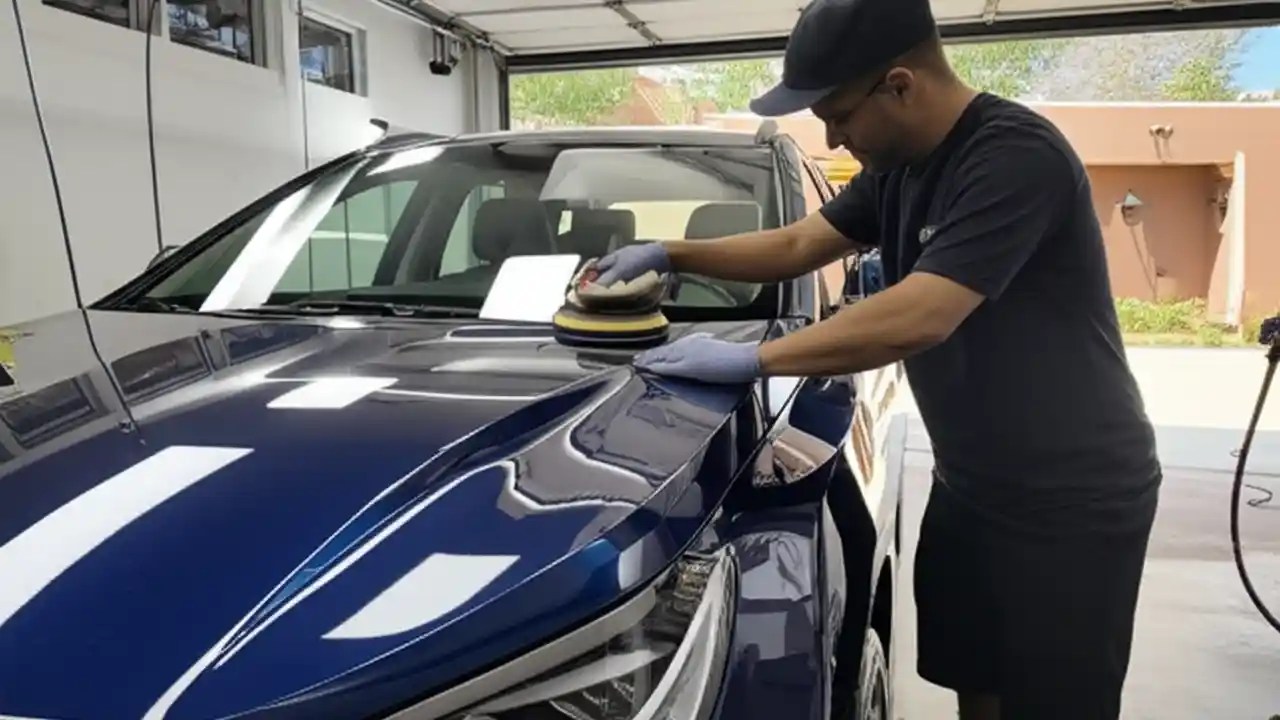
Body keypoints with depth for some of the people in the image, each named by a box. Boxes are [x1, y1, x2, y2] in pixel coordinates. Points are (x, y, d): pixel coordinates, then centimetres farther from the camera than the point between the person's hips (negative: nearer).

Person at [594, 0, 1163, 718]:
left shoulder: (1016, 156, -24)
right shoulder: (898, 168, 5)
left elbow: (914, 321, -32)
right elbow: (797, 246, 13)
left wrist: (751, 358, -26)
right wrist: (668, 254, 7)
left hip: (1071, 499, -8)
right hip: (970, 483, 8)